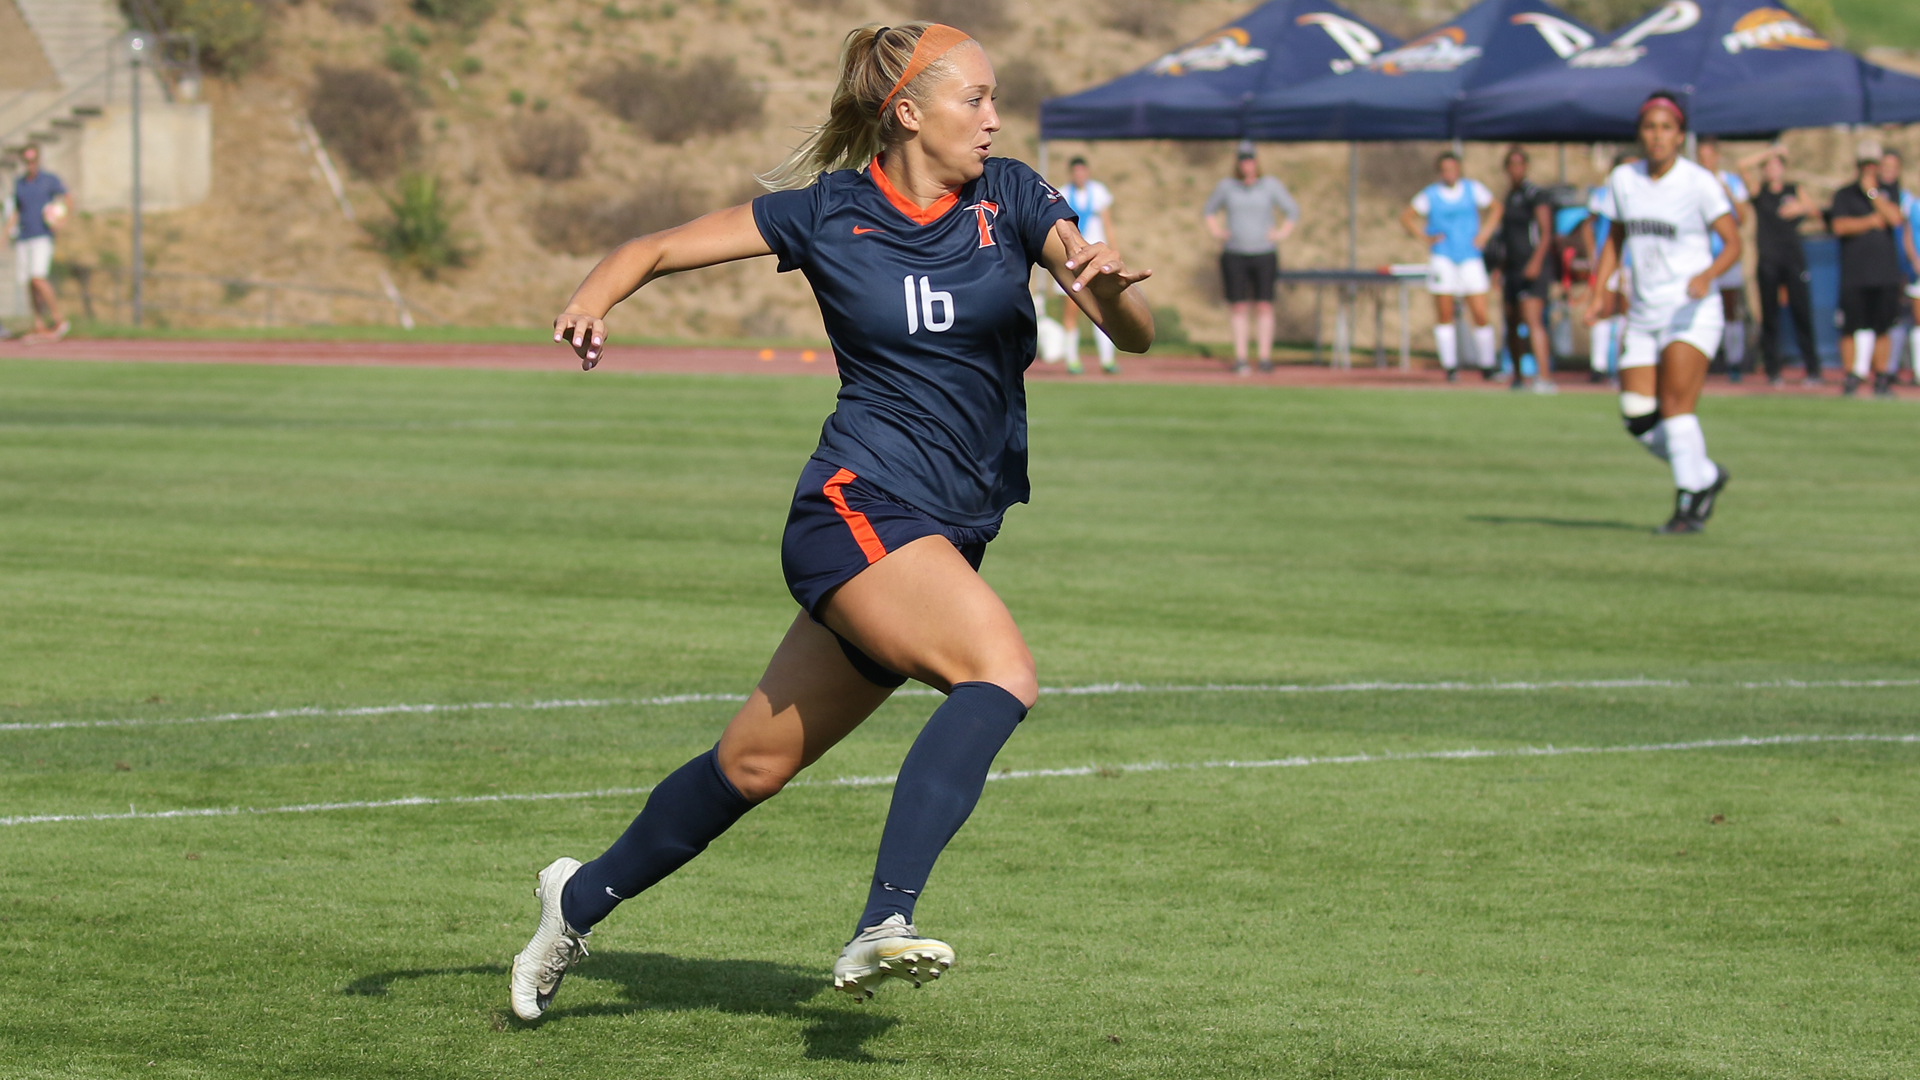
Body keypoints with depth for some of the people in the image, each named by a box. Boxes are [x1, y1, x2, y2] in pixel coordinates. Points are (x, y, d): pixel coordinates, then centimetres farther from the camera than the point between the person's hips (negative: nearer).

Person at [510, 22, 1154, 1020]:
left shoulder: (1009, 200, 4)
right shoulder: (827, 213, -3)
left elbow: (1135, 335, -4)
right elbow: (659, 248, 6)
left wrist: (1109, 283, -27)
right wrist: (593, 300, -15)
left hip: (946, 541, 5)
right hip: (857, 512, -5)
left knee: (756, 763, 13)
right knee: (1002, 674, -30)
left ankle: (582, 900, 33)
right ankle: (883, 926, -39)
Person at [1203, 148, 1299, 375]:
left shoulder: (1271, 185, 2)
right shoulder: (1226, 186, 6)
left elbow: (1293, 211, 9)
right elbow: (1209, 210, 21)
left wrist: (1281, 233, -2)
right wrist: (1216, 232, 7)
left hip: (1264, 253, -1)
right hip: (1234, 253, 1)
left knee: (1264, 306, -2)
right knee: (1239, 306, -2)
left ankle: (1265, 356, 2)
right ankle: (1240, 358, -1)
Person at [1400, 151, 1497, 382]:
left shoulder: (1473, 189, 5)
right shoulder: (1430, 195, 1)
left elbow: (1495, 209, 17)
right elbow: (1406, 216, 9)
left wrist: (1484, 234, 4)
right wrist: (1425, 237, -2)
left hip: (1471, 258, 1)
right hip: (1442, 257, -1)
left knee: (1480, 315, -6)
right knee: (1444, 315, -3)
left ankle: (1487, 365, 6)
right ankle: (1450, 365, 4)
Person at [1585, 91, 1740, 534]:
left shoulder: (1699, 183, -8)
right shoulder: (1623, 180, 7)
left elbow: (1733, 242, -8)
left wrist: (1708, 274, -27)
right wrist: (1599, 292, 7)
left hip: (1691, 312, -6)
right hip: (1643, 315, 6)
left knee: (1676, 408, -17)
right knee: (1638, 419, 0)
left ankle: (1689, 506, -7)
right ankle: (1707, 476, 22)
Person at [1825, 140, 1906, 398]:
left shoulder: (1887, 194, 13)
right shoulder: (1844, 195, 8)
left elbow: (1895, 219, -6)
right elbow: (1839, 226, -6)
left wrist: (1873, 192, -7)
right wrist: (1871, 221, -4)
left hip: (1886, 274, 2)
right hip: (1854, 276, -2)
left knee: (1882, 328, 2)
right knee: (1852, 328, -5)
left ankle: (1881, 378, 9)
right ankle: (1851, 378, 2)